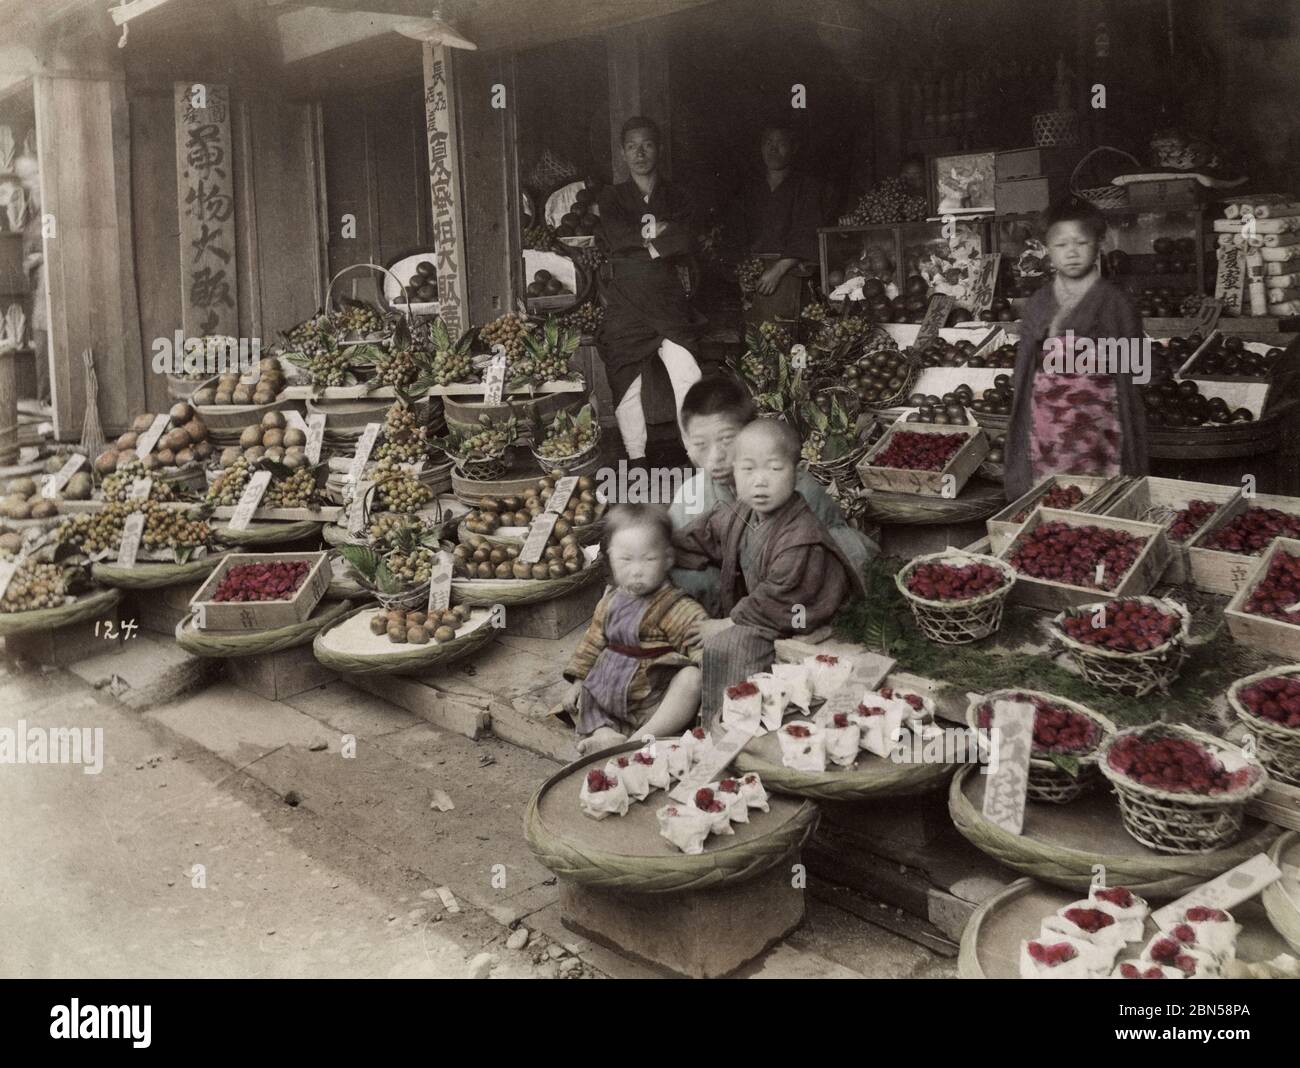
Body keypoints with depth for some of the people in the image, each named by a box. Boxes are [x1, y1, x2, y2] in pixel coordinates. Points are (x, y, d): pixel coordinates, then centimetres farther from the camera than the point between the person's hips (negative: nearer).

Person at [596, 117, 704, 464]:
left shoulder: (676, 197, 15)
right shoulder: (611, 197, 13)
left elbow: (687, 242, -3)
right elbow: (616, 237, -6)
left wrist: (644, 235, -3)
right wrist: (661, 233, -2)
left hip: (668, 301, 0)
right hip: (625, 302, 0)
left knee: (690, 379, -15)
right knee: (626, 385, -5)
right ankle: (636, 460, 6)